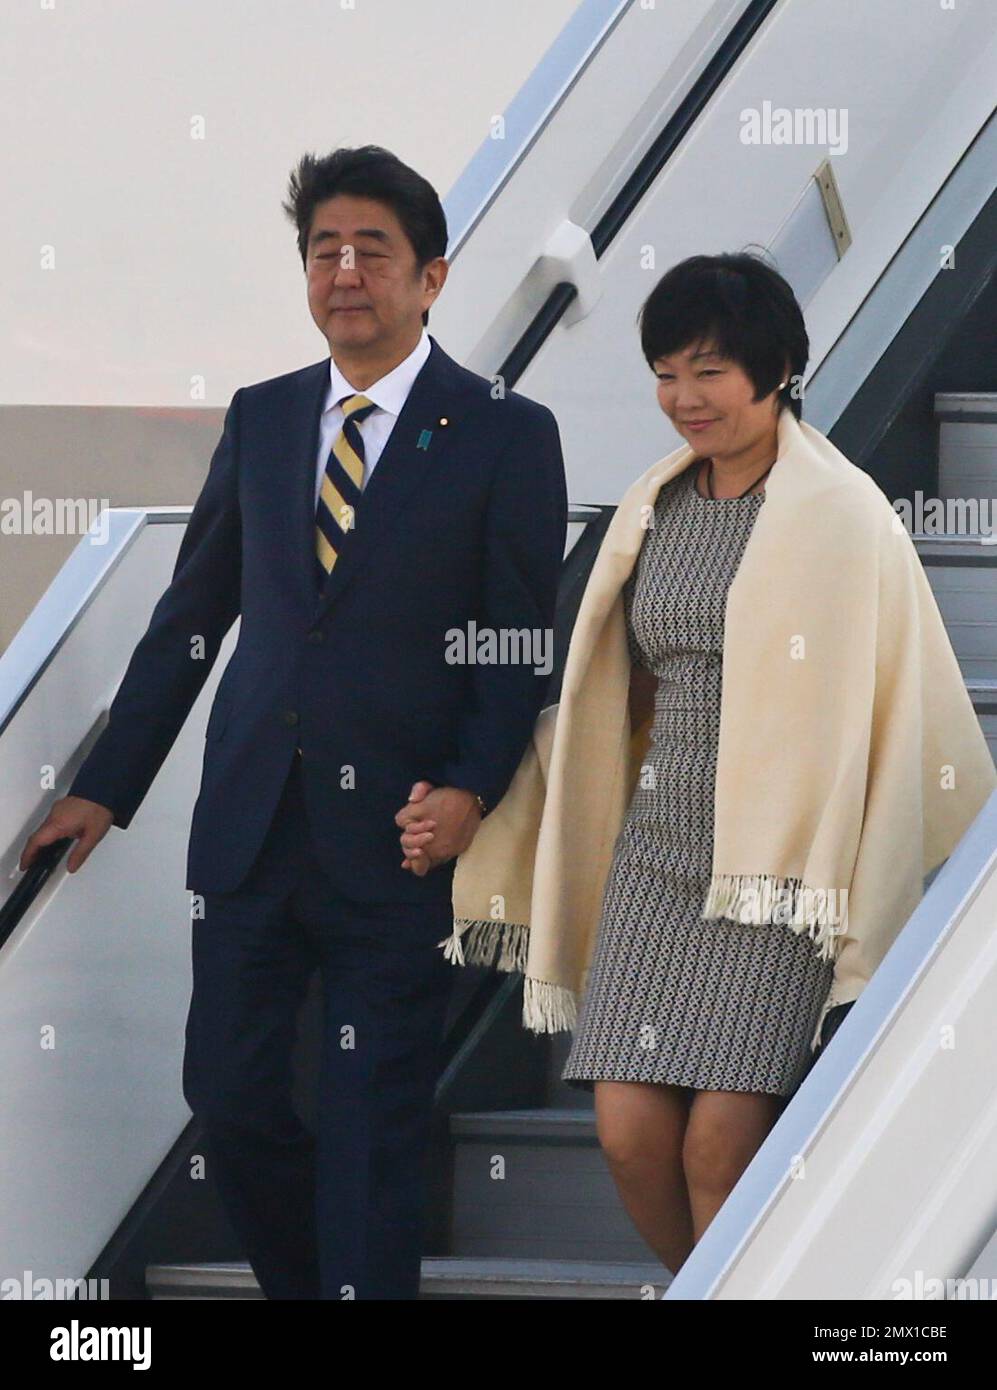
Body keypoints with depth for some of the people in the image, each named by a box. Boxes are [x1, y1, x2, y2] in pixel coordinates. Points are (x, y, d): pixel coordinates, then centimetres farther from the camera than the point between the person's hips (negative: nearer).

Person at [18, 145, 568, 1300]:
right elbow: (189, 616, 15)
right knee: (229, 1096, 7)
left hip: (396, 835, -4)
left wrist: (472, 789, -18)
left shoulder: (506, 435, -2)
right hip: (251, 818, 4)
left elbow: (522, 641, -3)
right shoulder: (260, 419, 11)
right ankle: (299, 1285, 28)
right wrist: (106, 788, 13)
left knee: (374, 1128, 0)